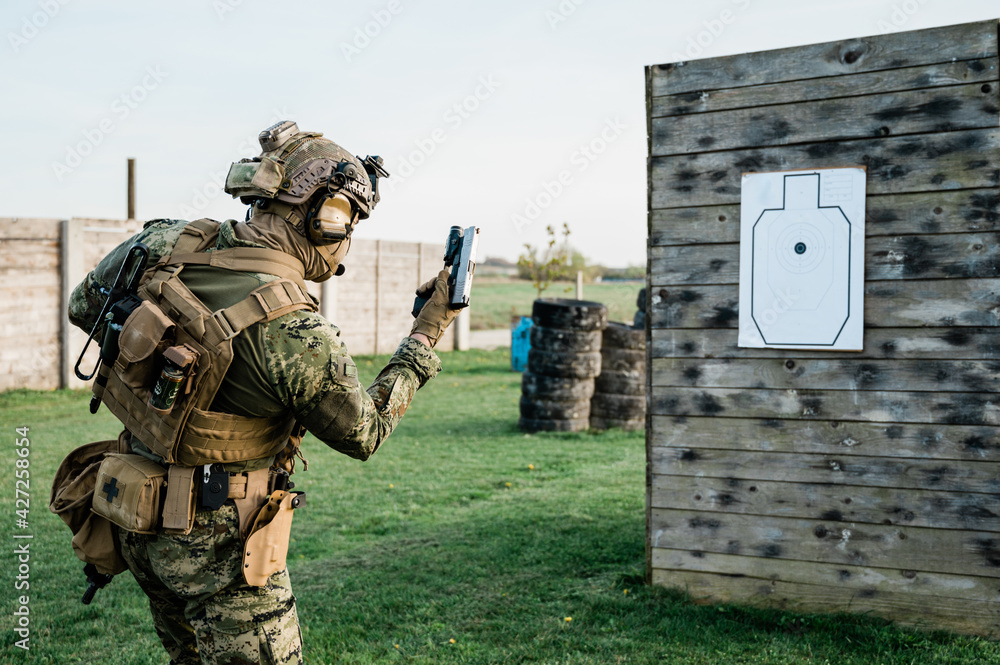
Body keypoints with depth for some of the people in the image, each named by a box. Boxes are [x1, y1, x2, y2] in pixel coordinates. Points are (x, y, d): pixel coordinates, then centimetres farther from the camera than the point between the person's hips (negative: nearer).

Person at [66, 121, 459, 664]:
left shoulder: (170, 243, -7)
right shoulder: (296, 334, -26)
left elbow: (84, 307, 11)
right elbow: (364, 433, -9)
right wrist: (426, 335, -2)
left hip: (140, 525, 8)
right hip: (215, 539, -8)